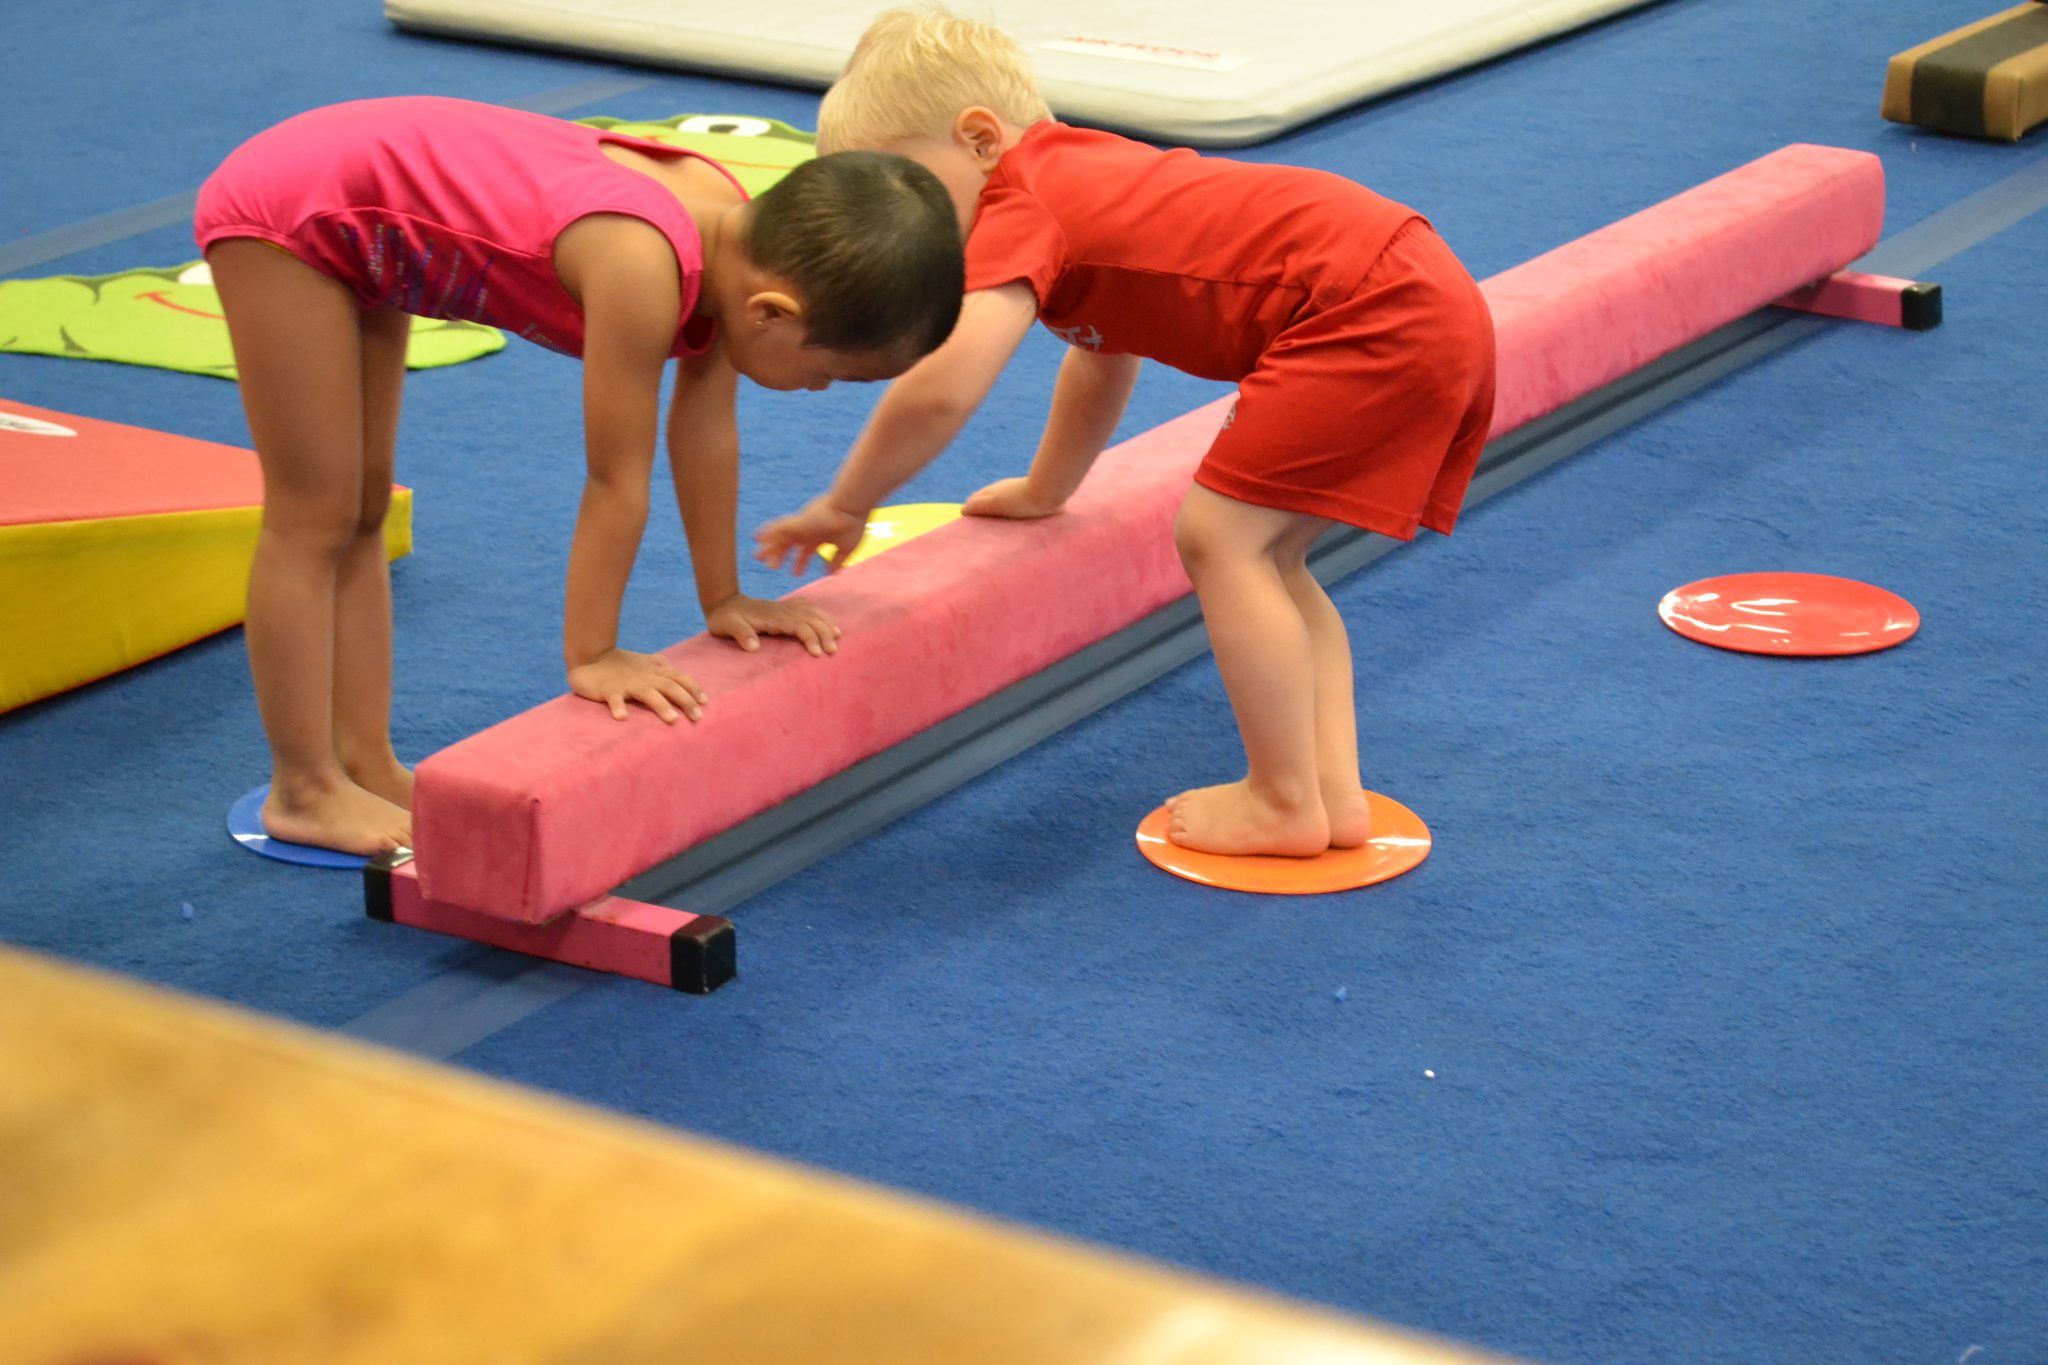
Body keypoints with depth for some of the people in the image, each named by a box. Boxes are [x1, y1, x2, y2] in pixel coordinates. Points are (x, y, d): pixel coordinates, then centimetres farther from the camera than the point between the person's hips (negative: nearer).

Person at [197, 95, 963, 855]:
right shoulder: (642, 272, -35)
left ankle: (366, 765, 21)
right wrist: (591, 656, -18)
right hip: (286, 212, -9)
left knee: (361, 514, 14)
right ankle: (303, 793, 5)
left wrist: (723, 601, 8)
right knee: (315, 518, -3)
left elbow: (706, 429, 1)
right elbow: (617, 481, -27)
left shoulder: (739, 230, -10)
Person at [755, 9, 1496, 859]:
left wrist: (843, 507, -10)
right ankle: (1335, 790, 13)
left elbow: (944, 388, -23)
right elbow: (1101, 357, 36)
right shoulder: (1079, 174, 20)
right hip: (1433, 304, 11)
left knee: (1220, 535, -7)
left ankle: (1286, 804, -1)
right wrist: (1045, 491, 48)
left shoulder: (1019, 209, -11)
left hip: (1375, 314, -11)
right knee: (1265, 552, 17)